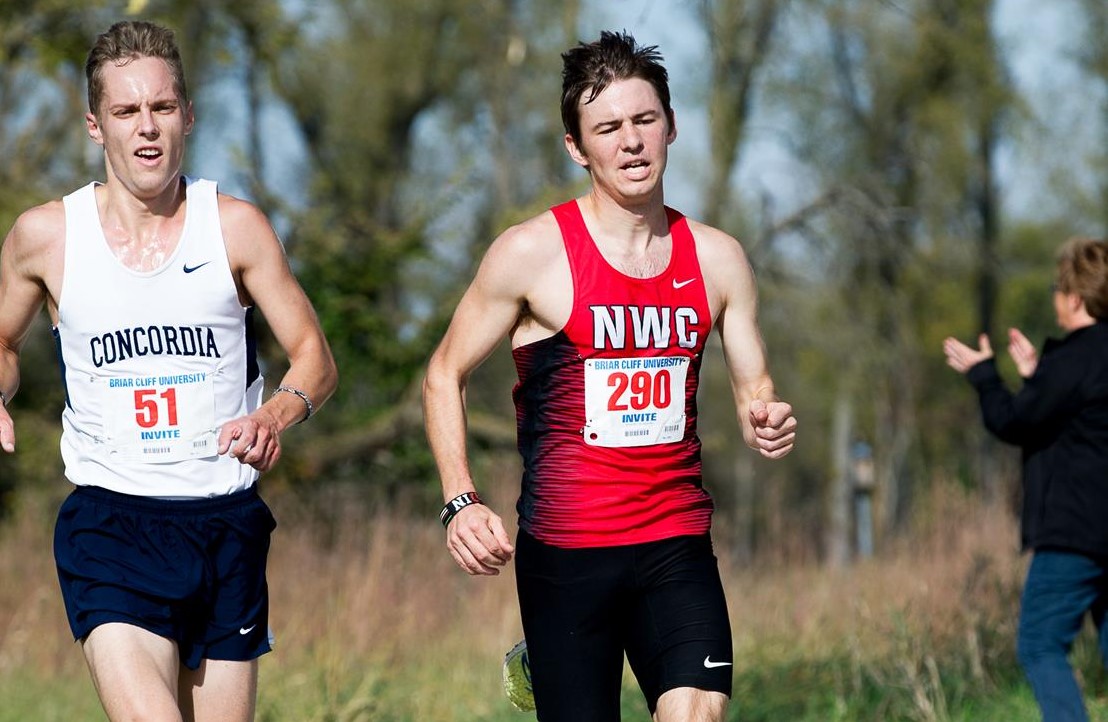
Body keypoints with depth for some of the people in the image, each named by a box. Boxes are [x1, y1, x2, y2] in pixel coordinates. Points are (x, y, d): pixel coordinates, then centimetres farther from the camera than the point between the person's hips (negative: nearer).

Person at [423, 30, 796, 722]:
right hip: (566, 553, -2)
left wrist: (769, 420, -10)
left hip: (678, 547, 2)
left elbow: (756, 389, 15)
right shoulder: (533, 252, -4)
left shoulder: (717, 258, 7)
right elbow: (446, 375, 4)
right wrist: (461, 502, -8)